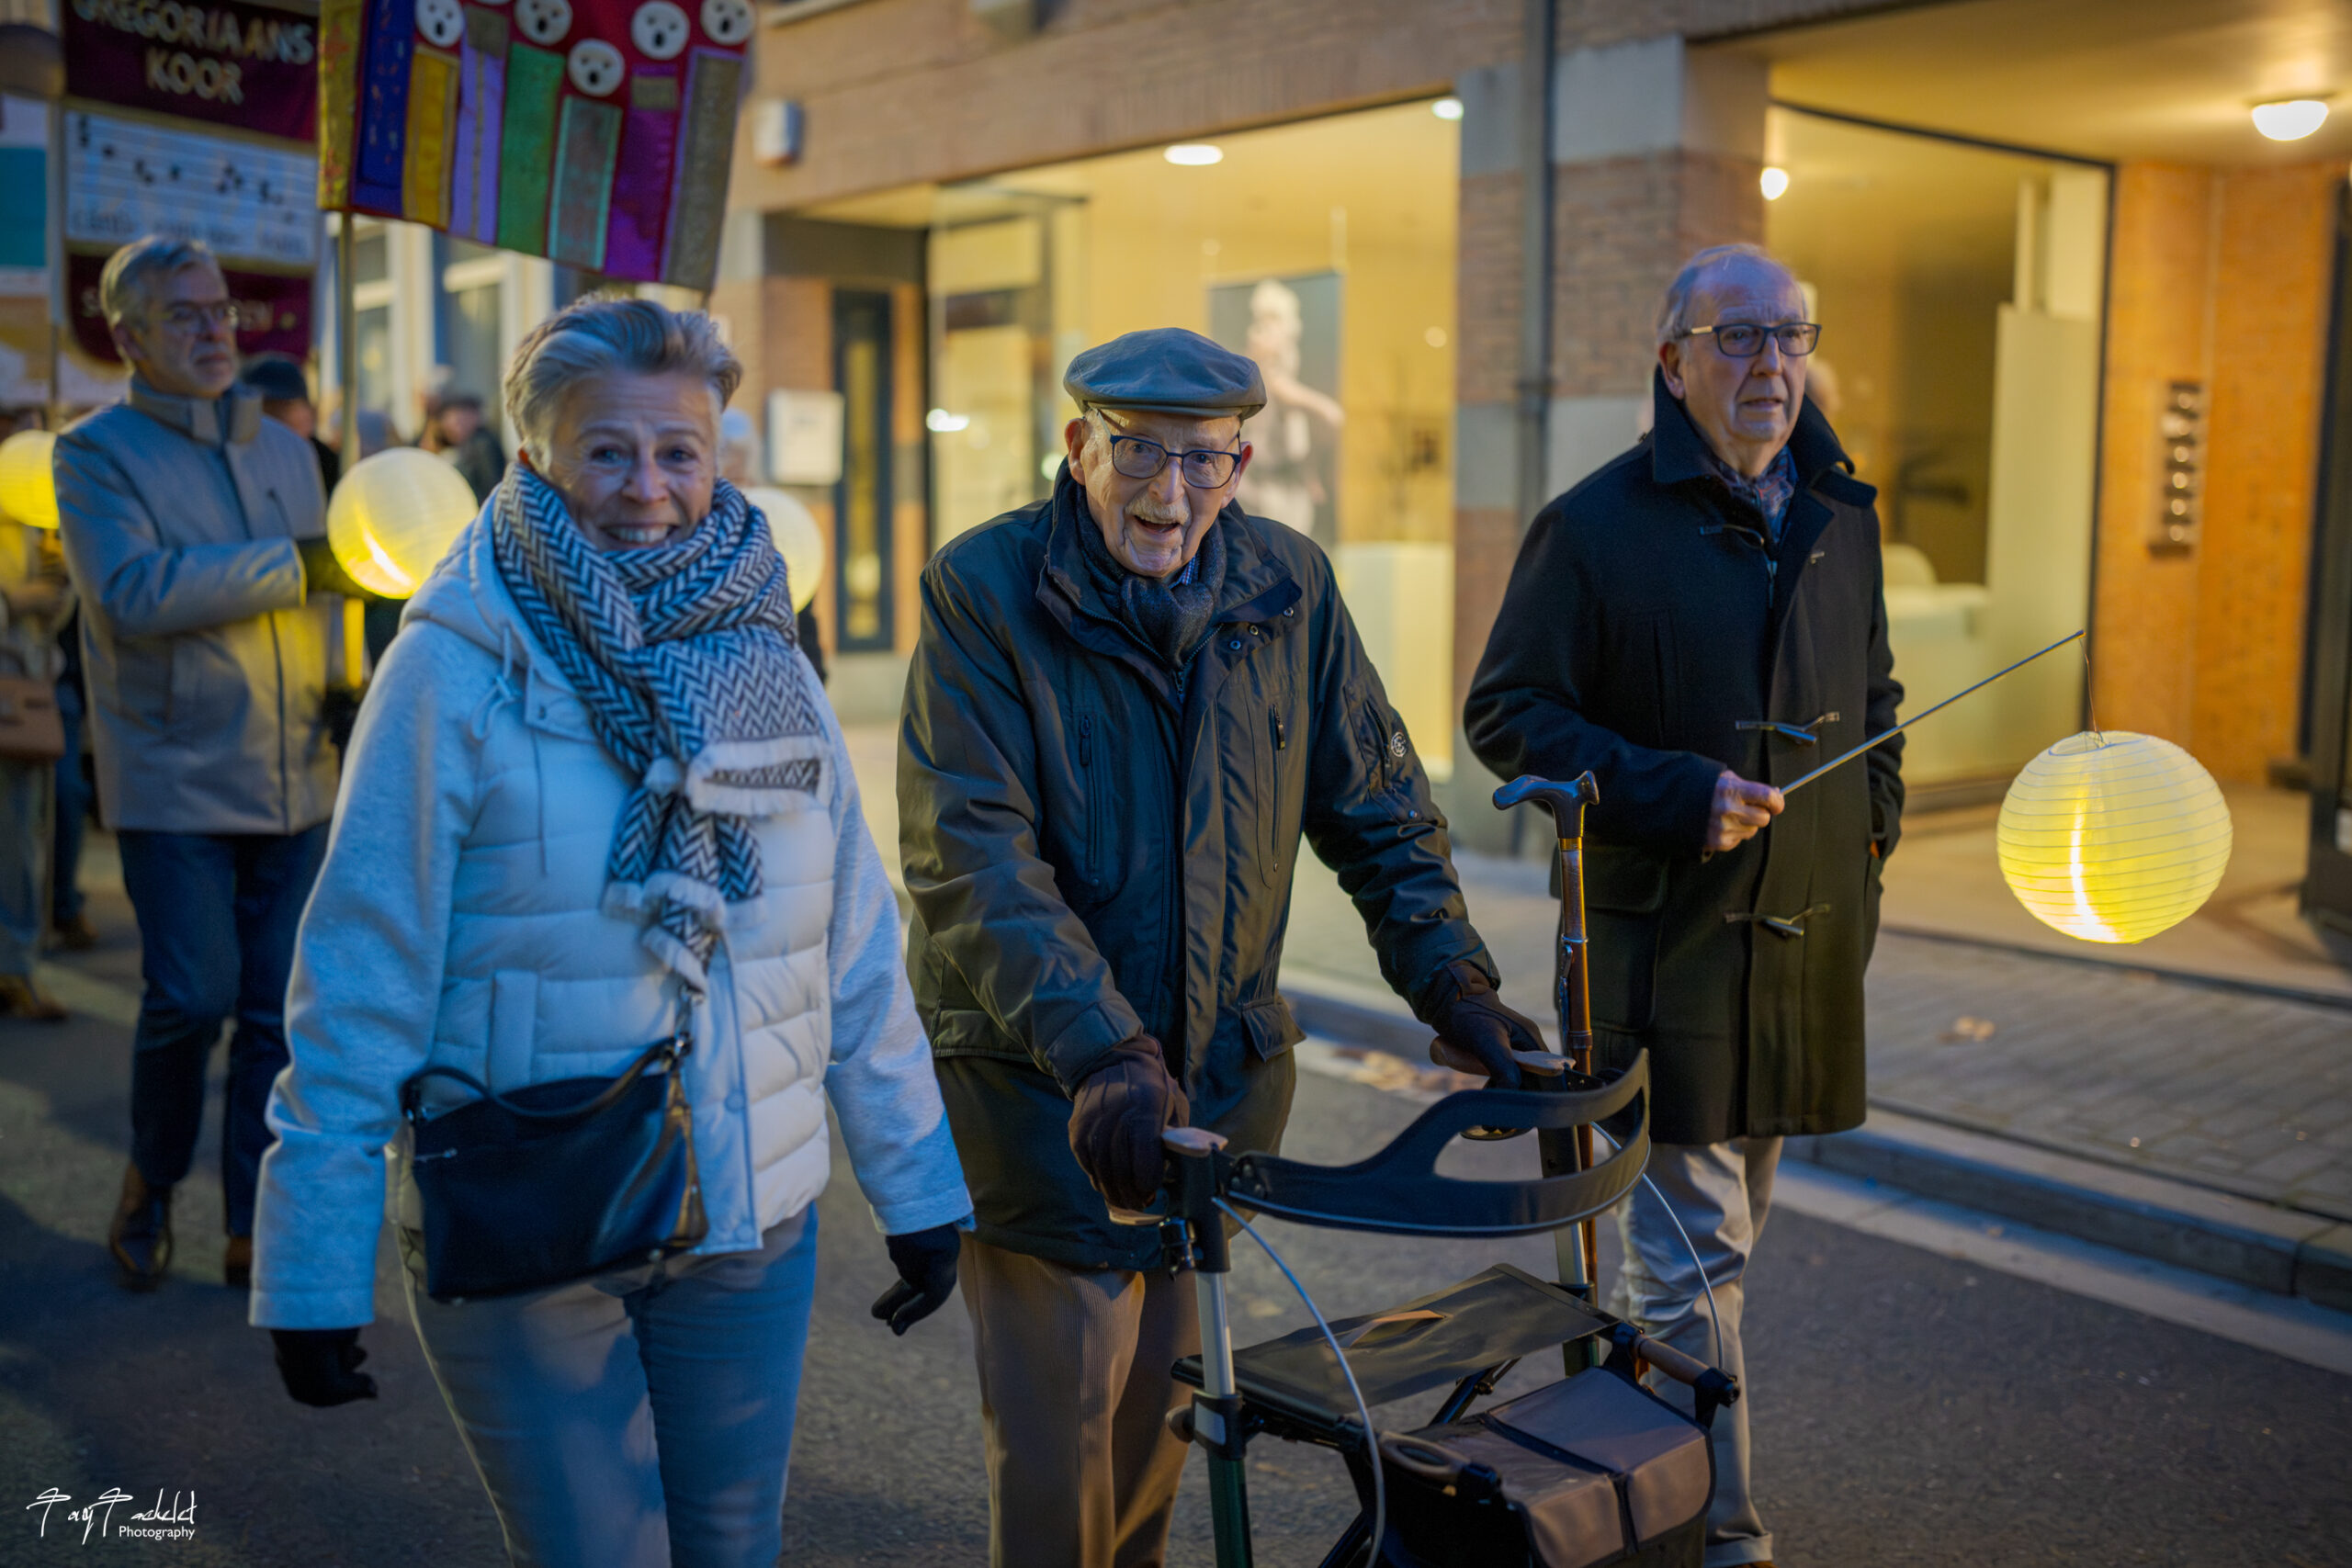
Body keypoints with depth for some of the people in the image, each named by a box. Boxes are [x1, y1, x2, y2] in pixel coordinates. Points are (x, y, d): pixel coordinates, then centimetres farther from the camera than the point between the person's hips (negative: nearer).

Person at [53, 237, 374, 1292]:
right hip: (174, 783, -4)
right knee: (192, 996, -6)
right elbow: (134, 589, -20)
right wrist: (297, 565, -21)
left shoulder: (286, 449, 14)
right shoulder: (98, 452, -3)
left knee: (281, 1008, 5)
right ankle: (150, 1183, 23)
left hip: (295, 783, 5)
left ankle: (255, 1231, 16)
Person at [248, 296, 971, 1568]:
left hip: (751, 1229, 4)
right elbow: (363, 974, -11)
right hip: (521, 1248, -4)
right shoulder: (460, 666, -11)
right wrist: (314, 1267, -10)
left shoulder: (761, 661, 2)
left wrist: (914, 1185, 7)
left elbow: (857, 952, 6)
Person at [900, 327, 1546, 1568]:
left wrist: (1451, 983, -1)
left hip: (1219, 1066, 4)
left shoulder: (1288, 585, 0)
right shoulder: (981, 589, -13)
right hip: (1035, 1075, -4)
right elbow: (972, 859, -22)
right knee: (1057, 1428, -1)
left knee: (1162, 1396, 17)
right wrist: (1100, 1051, -33)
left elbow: (1378, 807, 9)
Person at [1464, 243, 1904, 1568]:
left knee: (1727, 1228, 18)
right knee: (1694, 1248, -4)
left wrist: (1870, 830, 10)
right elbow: (1507, 713, -10)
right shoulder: (1599, 526, -9)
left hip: (1806, 936, 7)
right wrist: (1677, 795, -19)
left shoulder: (1843, 517, 11)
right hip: (1663, 937, -7)